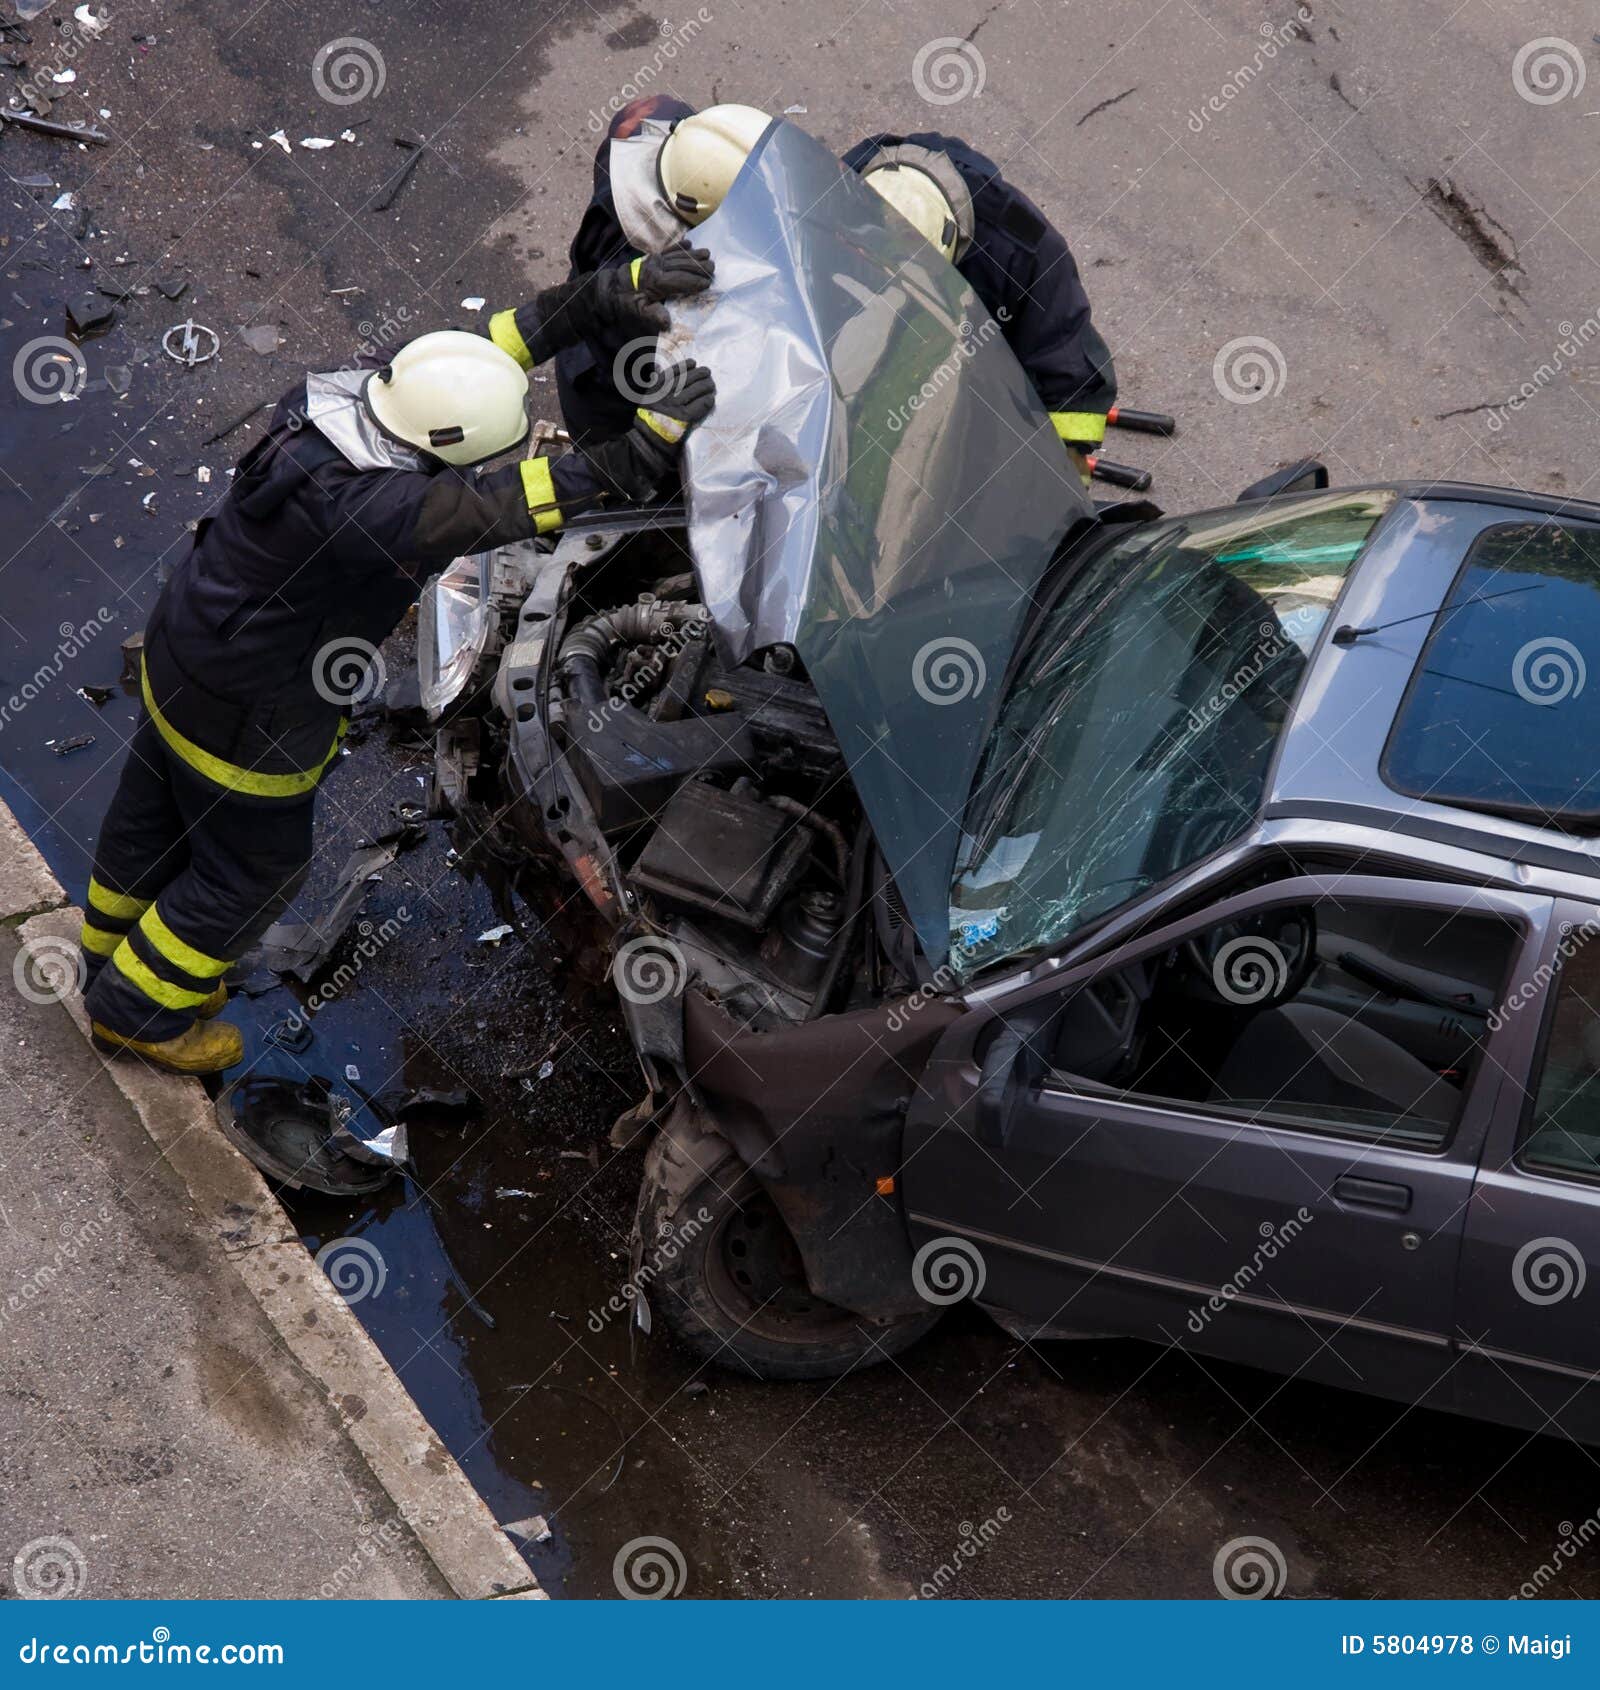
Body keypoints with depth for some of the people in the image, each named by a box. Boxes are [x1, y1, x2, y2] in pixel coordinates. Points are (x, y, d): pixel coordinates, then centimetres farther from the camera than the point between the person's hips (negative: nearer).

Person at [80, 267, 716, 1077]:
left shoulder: (343, 396, -17)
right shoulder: (364, 508, -41)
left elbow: (511, 336, -12)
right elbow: (513, 505, -42)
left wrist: (607, 293, -16)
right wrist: (653, 439, -39)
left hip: (184, 641, 8)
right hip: (246, 708, -8)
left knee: (155, 817, 29)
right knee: (253, 865, 17)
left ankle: (114, 955, 55)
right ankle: (138, 1007, 39)